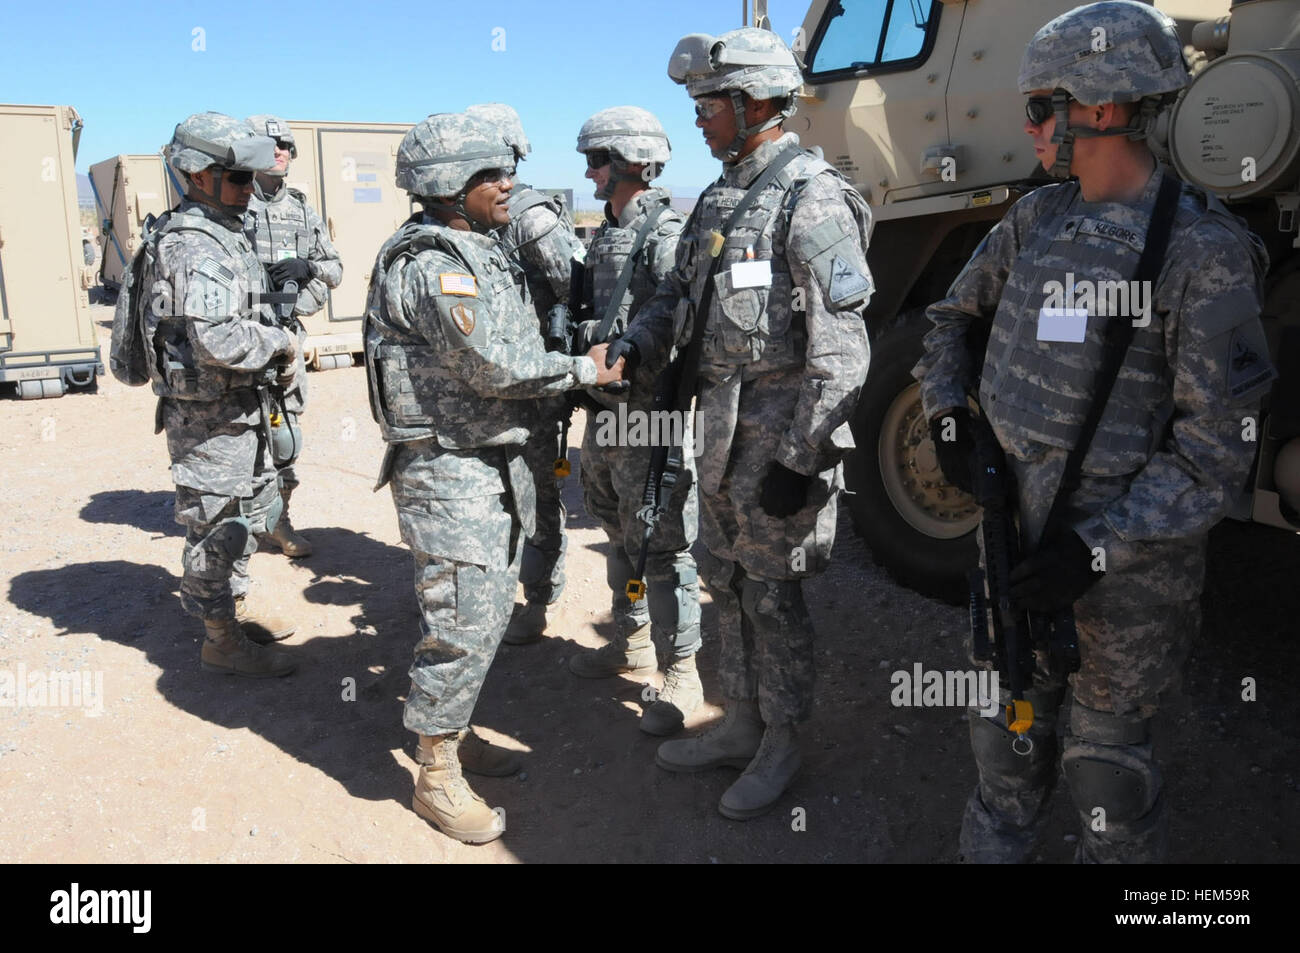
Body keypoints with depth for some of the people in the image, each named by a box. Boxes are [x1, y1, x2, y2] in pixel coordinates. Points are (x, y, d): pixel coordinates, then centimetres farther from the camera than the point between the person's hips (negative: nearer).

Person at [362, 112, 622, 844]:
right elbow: (497, 366, -22)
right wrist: (583, 371, -11)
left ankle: (454, 728, 36)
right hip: (451, 472, -10)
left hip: (496, 462, 10)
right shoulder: (432, 265, -18)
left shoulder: (480, 253, 15)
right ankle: (437, 776, 12)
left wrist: (571, 365, 5)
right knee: (463, 623, -4)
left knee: (490, 609, 18)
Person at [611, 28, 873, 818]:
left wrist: (800, 457, -21)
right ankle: (742, 726, 33)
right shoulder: (721, 198, 13)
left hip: (778, 431, -8)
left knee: (773, 595, 3)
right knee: (728, 583, 17)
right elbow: (679, 291, 20)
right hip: (719, 423, 9)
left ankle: (781, 746, 22)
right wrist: (640, 342, -1)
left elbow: (842, 350, -19)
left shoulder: (811, 199, -14)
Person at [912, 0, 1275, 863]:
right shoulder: (1036, 220, 4)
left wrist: (1097, 547, -22)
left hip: (1131, 552, -6)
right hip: (1017, 526, 6)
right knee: (1007, 722, 20)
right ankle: (997, 844, 42)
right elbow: (957, 317, 19)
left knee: (1105, 751, 9)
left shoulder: (1203, 255, -15)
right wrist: (949, 415, 2)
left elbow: (1216, 449, -16)